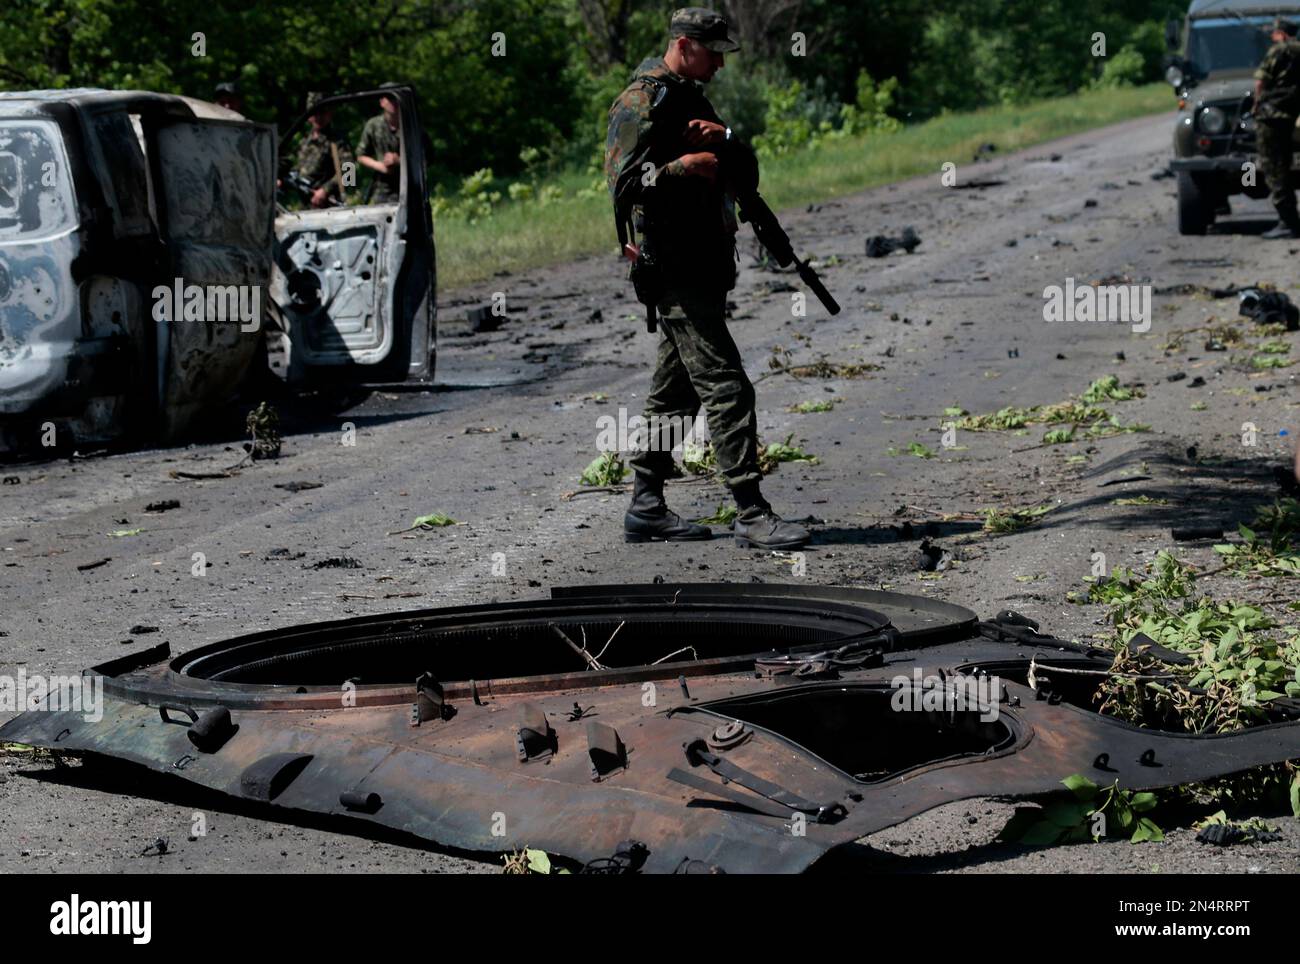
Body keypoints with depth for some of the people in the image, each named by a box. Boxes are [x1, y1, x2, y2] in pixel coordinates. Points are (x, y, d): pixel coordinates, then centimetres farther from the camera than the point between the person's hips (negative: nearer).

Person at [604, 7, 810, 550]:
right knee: (725, 385, -13)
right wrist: (685, 165, -24)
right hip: (675, 267, -10)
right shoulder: (643, 102, -10)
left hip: (706, 264, 10)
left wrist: (723, 137, -6)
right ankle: (751, 514, -14)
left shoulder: (690, 97, 19)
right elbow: (624, 183, -17)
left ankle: (646, 507, 19)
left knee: (676, 390, 12)